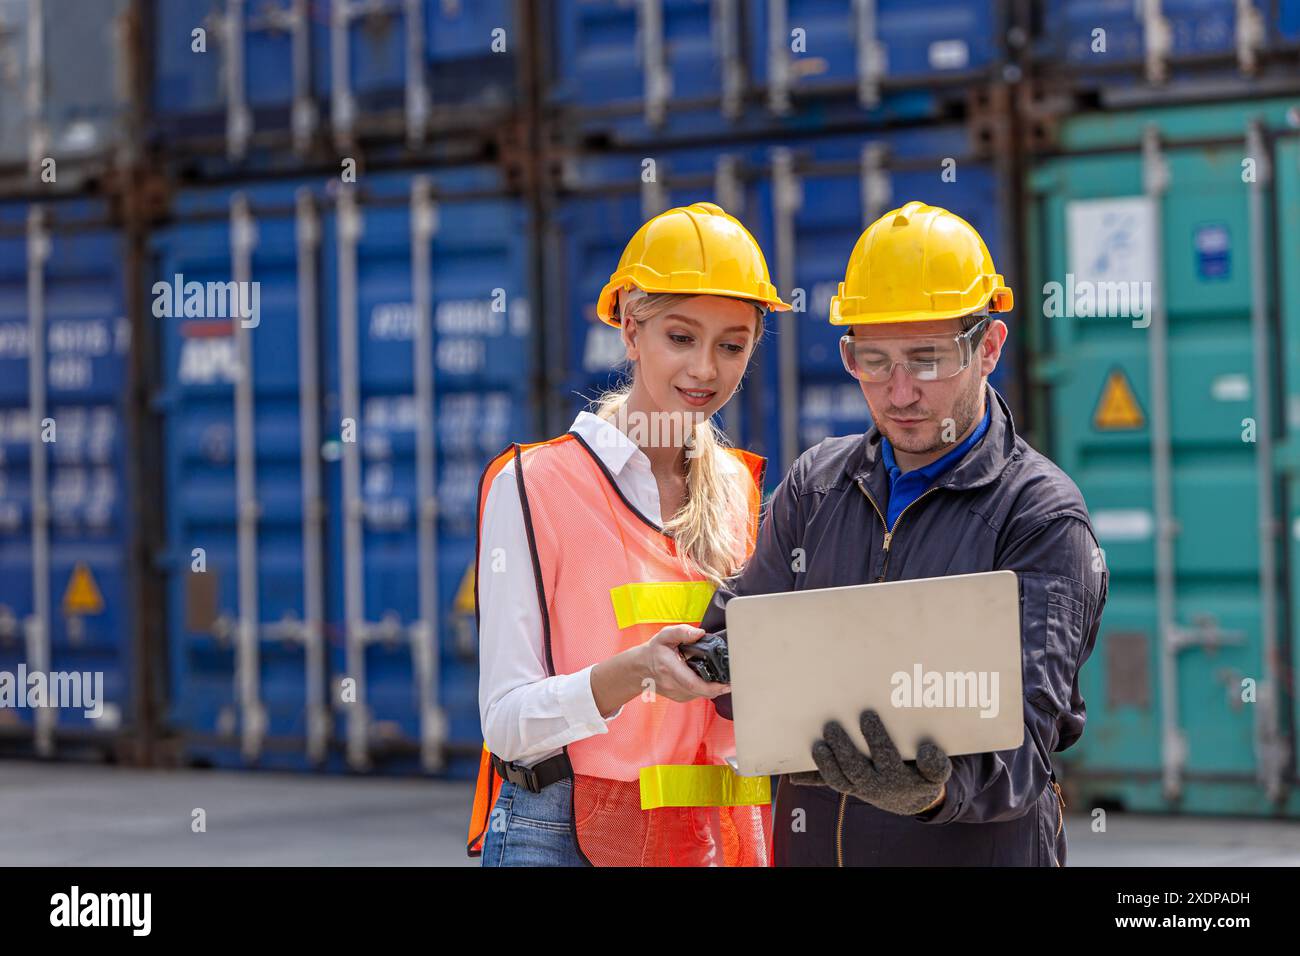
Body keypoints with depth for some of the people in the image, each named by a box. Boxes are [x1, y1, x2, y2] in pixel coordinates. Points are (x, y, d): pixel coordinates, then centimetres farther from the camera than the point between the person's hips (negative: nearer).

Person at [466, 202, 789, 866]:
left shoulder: (750, 494, 10)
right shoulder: (531, 486, -4)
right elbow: (507, 722, -10)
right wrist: (635, 672, -26)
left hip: (722, 840, 4)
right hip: (562, 837, -4)